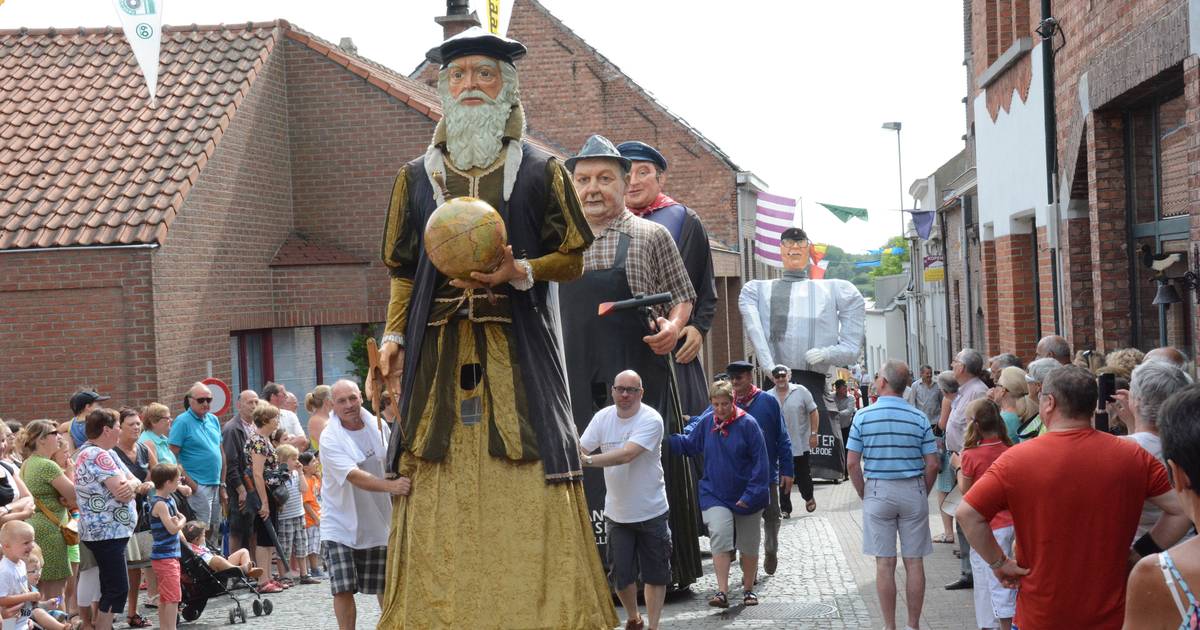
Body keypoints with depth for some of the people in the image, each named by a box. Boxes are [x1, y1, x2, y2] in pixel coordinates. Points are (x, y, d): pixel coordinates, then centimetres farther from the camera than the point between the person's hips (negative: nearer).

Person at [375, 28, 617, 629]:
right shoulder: (417, 176, 14)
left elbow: (572, 259, 6)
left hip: (519, 351, -2)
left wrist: (521, 273, -12)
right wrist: (392, 336, 3)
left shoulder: (540, 171, 6)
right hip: (438, 353, 2)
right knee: (438, 493, -1)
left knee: (527, 493, -7)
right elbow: (403, 272, 16)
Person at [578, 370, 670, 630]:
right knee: (621, 574, 8)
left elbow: (627, 454, -28)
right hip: (617, 513, 3)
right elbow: (579, 450, 0)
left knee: (655, 573, 5)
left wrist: (588, 460, -34)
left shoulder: (651, 420, -17)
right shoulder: (603, 418, 0)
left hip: (651, 511, -3)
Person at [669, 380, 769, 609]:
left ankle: (748, 589, 29)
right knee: (719, 538, -18)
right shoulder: (706, 422, -3)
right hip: (715, 494, 1)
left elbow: (760, 461, -12)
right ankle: (722, 592, -20)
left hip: (746, 497, -1)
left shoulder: (747, 424, -14)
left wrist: (752, 494, -15)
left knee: (748, 546, 11)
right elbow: (690, 444, 12)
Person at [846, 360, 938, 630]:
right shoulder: (919, 418, -3)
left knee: (885, 563, 4)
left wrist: (864, 494, 6)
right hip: (913, 491, 1)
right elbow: (932, 465, -4)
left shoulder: (863, 417, -6)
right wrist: (922, 494, 10)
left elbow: (852, 463, -6)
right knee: (914, 562, 6)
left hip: (878, 491, -1)